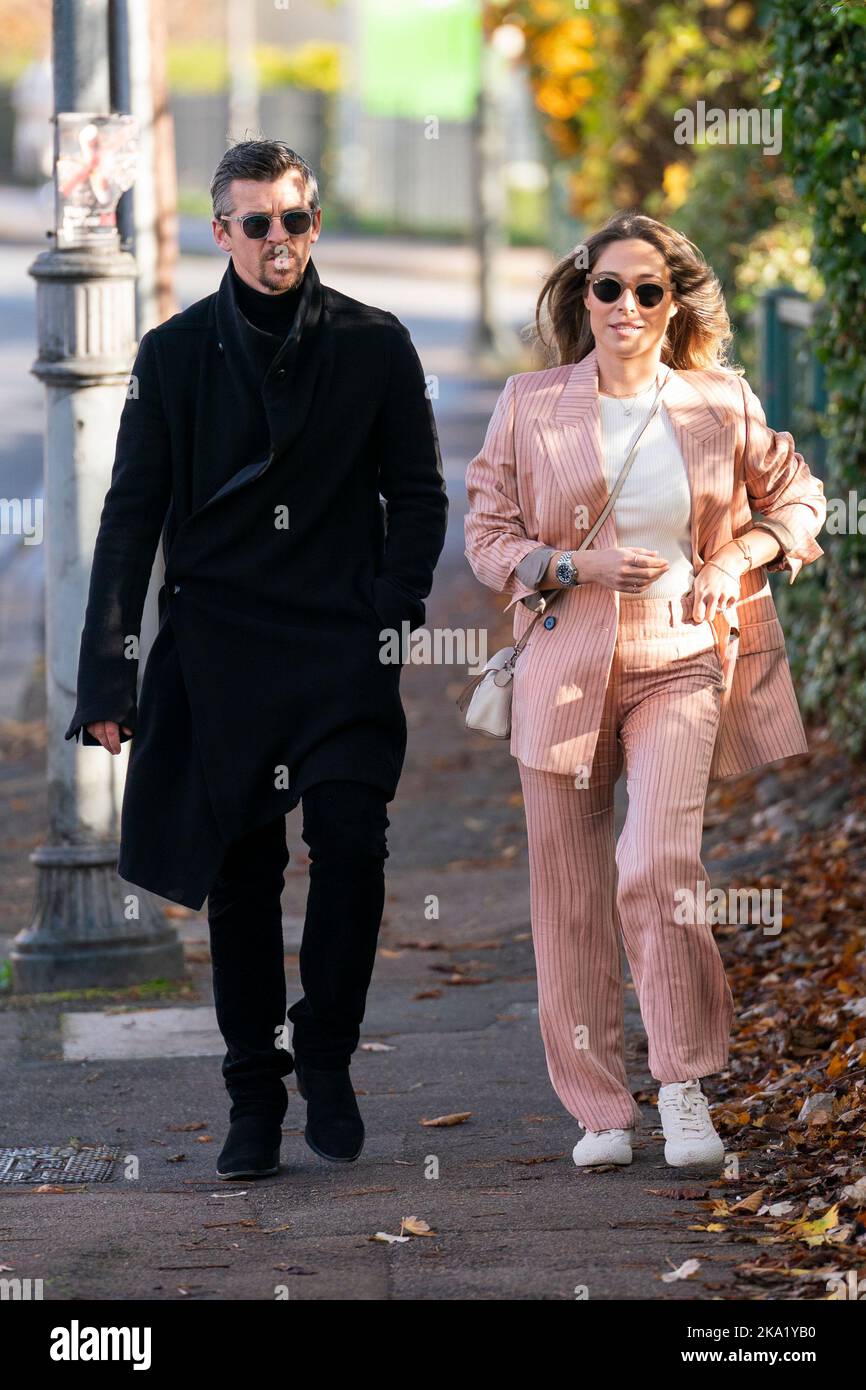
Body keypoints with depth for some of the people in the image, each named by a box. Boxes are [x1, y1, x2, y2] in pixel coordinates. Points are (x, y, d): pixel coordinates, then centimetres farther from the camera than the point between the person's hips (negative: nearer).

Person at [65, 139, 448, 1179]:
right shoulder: (175, 354, 5)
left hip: (343, 651, -1)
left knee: (350, 842, -17)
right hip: (219, 652, 1)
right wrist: (108, 670, -2)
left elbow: (419, 496, 11)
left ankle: (326, 1053, 1)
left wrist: (392, 609, -4)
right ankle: (255, 1098, 14)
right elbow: (131, 516, 4)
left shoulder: (374, 346, 5)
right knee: (240, 876, 4)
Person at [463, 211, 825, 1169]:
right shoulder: (530, 405, 3)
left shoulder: (722, 402, 4)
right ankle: (599, 1109, 14)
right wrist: (583, 564, -13)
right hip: (567, 667, 1)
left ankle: (685, 1086, -5)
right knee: (570, 895, 2)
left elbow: (796, 499, 16)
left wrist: (739, 558, -4)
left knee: (657, 863, -20)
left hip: (680, 665, -1)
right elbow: (487, 539, 4)